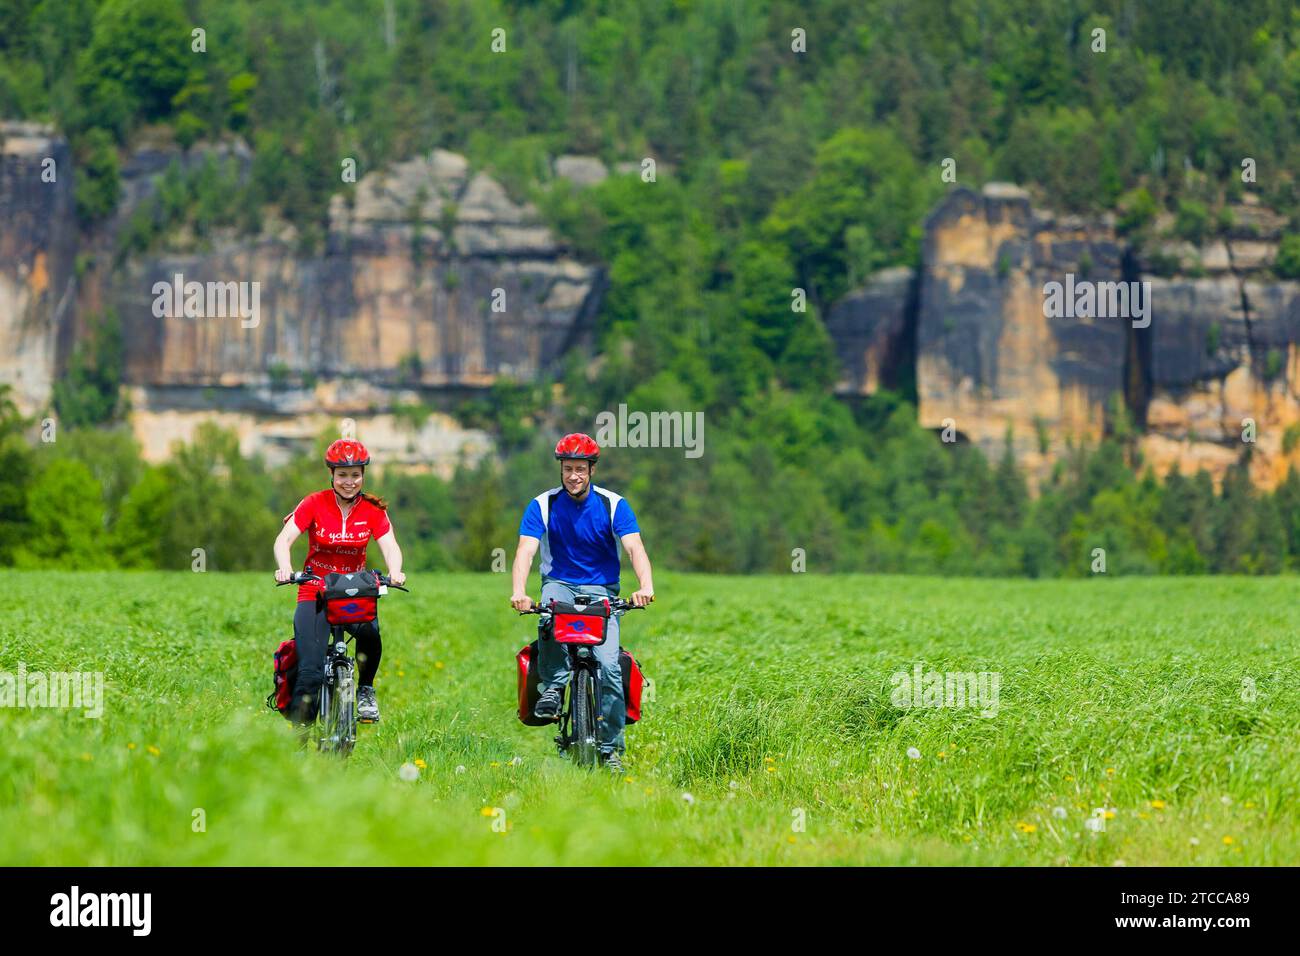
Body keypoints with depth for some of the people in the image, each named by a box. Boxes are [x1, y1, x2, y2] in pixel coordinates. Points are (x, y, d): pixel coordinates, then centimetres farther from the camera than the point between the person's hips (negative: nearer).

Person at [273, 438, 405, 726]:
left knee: (370, 632, -32)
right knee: (310, 672, -19)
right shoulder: (314, 504, -5)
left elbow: (390, 546, -11)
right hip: (314, 594, -1)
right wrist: (285, 568, -36)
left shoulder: (373, 511, 0)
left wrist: (394, 572, -34)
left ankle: (365, 689, -5)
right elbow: (284, 539, -15)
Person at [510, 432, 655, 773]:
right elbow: (526, 550, -15)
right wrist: (518, 592, -34)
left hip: (601, 590, 0)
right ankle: (553, 686, -26)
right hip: (559, 584, 0)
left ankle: (610, 748, -12)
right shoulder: (542, 505, -3)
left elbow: (634, 547, -15)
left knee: (608, 664, -18)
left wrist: (645, 586, -35)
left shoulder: (614, 505, -3)